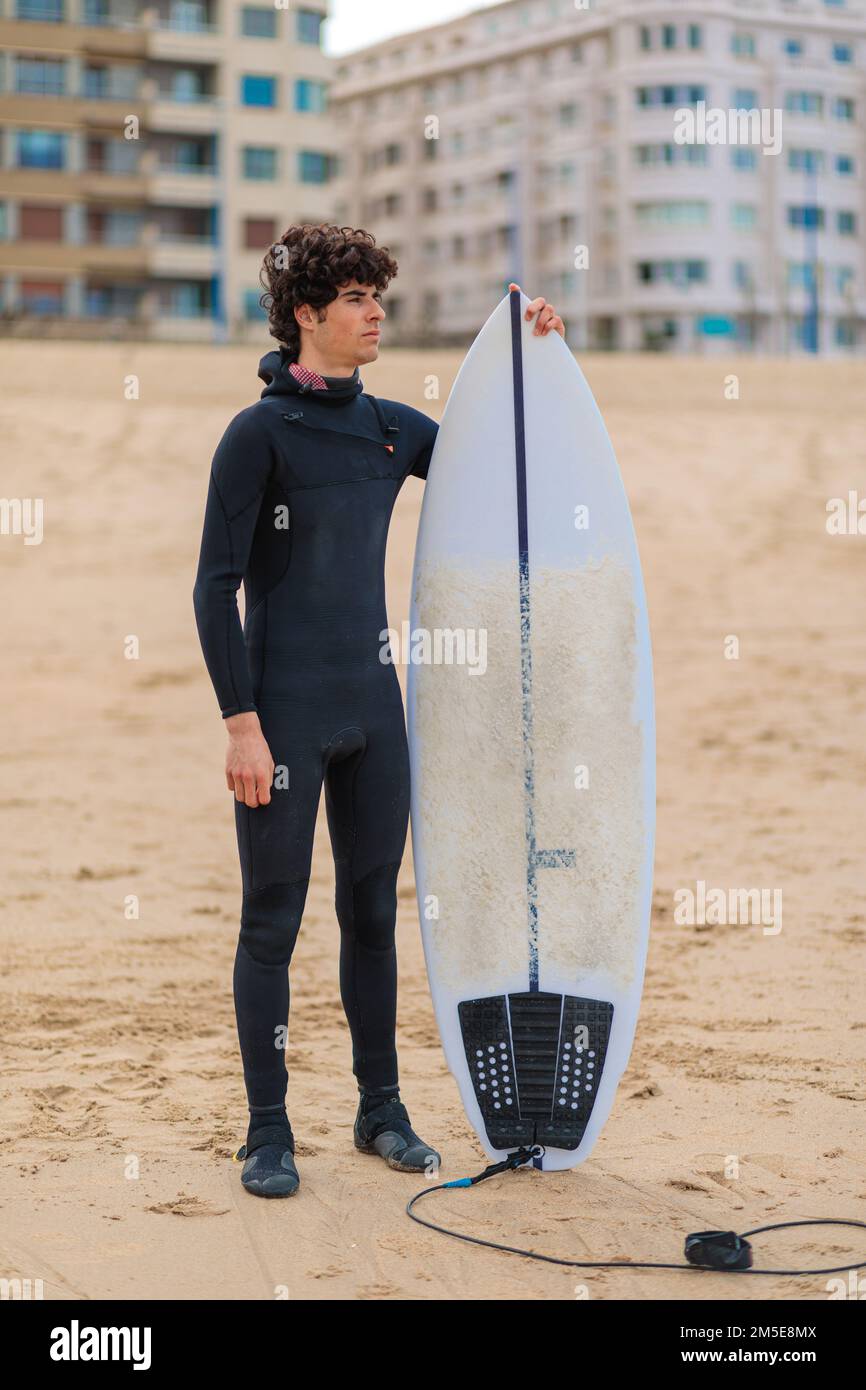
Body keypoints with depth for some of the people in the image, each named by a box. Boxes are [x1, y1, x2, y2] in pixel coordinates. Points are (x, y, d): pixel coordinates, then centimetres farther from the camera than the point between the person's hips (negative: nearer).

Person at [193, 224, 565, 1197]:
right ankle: (267, 1133, 12)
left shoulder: (391, 427, 8)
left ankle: (382, 1111, 24)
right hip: (285, 715, -6)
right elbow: (215, 589, -11)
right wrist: (241, 723, -16)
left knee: (374, 913, 12)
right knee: (272, 923, 2)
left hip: (374, 712, 6)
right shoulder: (260, 432, -9)